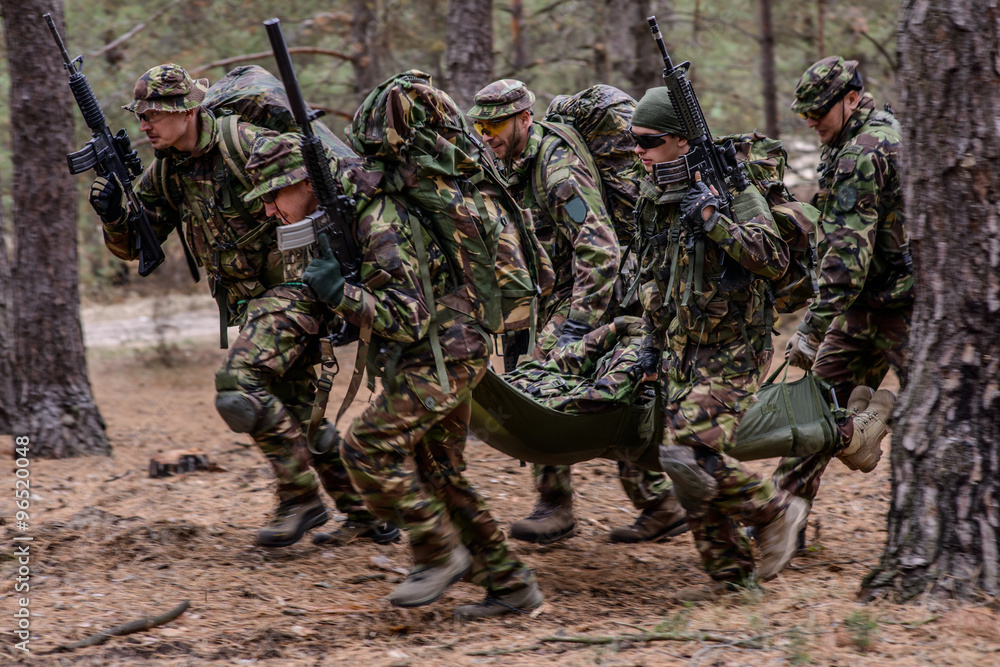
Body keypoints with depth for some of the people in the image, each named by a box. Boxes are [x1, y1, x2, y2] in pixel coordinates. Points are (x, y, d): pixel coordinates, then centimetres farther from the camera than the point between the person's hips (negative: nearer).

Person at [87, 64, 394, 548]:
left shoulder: (247, 144, -17)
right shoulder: (165, 173, 5)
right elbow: (134, 245, 9)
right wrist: (112, 214, -12)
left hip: (293, 286, -8)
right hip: (247, 302, 9)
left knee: (239, 388, -23)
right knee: (297, 414, 12)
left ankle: (300, 498, -8)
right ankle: (365, 514, 23)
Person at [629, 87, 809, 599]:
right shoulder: (651, 195, 9)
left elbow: (775, 261, -24)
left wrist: (713, 220, -31)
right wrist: (651, 340, 21)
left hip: (732, 351, -8)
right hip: (681, 352, 8)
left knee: (687, 457, -20)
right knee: (686, 466, 5)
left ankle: (775, 511, 2)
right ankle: (730, 571, 17)